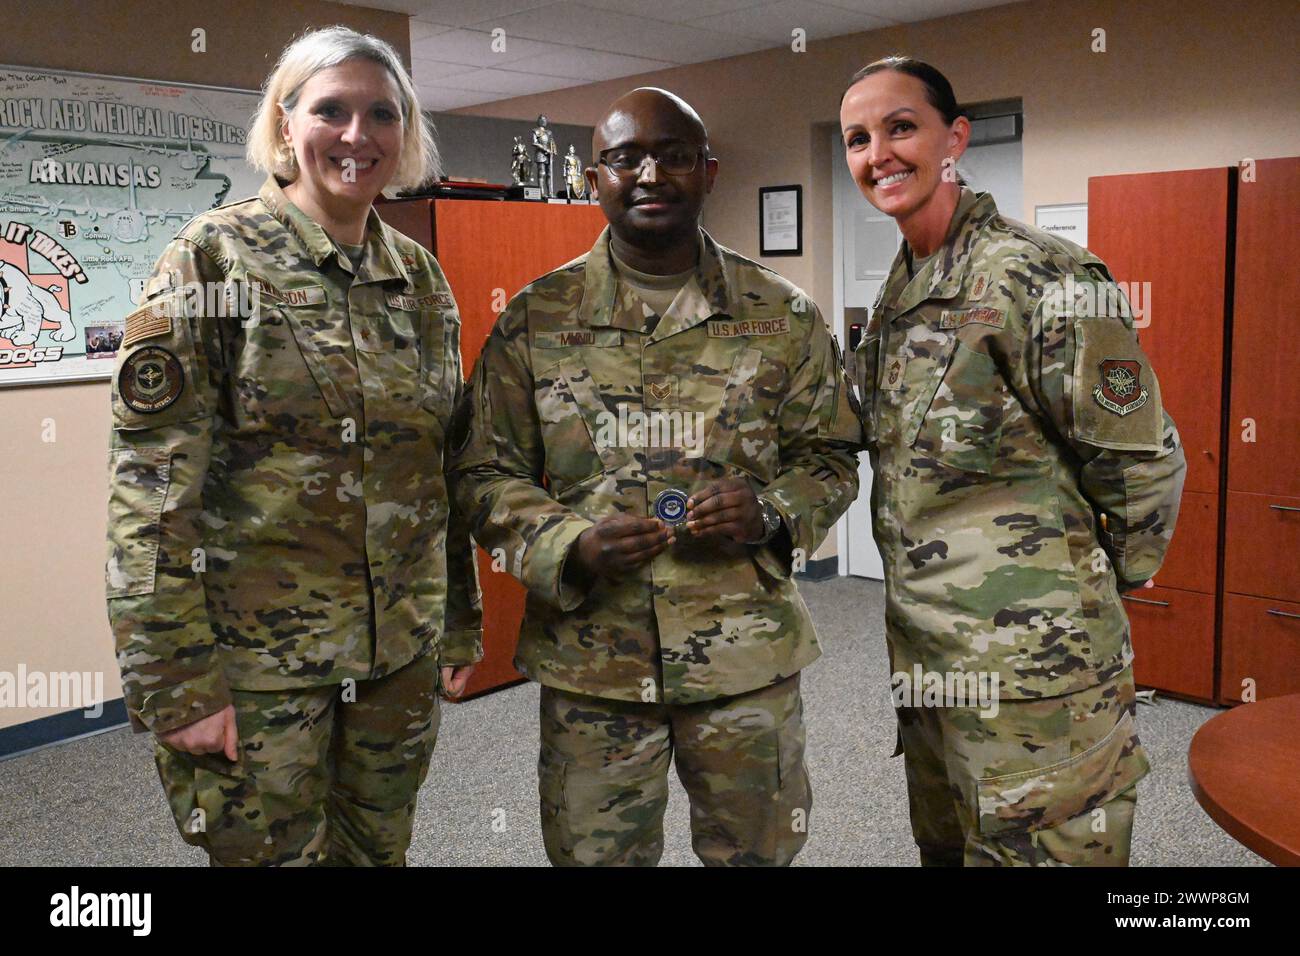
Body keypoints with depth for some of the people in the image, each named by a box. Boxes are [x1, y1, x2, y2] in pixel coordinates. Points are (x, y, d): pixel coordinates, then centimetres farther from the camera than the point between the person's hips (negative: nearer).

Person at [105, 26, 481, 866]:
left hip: (402, 650, 5)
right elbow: (152, 482, -13)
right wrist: (174, 680, -15)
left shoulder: (422, 279, 6)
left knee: (380, 849, 18)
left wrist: (463, 620, 13)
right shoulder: (214, 258, -9)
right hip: (258, 655, -4)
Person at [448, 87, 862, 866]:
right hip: (590, 659, 0)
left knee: (759, 851, 16)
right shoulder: (535, 319, 1)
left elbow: (831, 458, 9)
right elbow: (484, 473, 3)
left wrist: (771, 514, -13)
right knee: (594, 851, 15)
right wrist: (569, 545, -15)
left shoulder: (783, 315, 2)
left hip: (748, 654, 1)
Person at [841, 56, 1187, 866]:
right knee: (945, 844, 21)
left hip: (1031, 660, -8)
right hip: (924, 647, 8)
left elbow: (1145, 462, -13)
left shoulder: (1034, 276, -17)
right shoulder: (901, 290, 9)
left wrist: (1094, 587, -1)